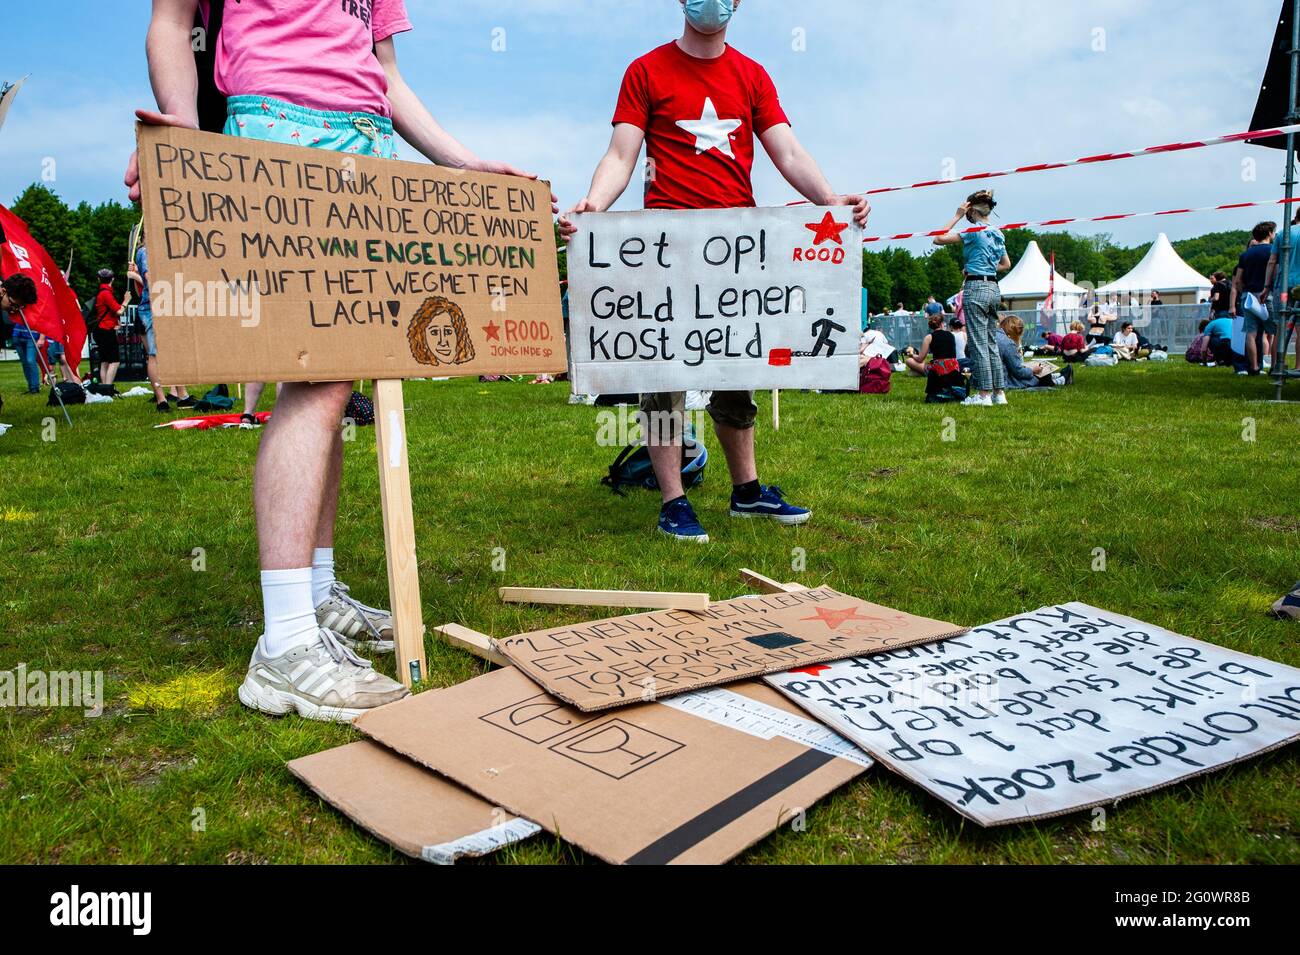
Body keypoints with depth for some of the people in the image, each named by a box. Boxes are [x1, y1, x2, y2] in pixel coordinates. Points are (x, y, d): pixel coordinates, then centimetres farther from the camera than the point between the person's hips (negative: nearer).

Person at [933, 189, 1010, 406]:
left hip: (976, 288, -8)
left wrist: (957, 216, -4)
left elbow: (939, 239, -11)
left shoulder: (974, 231, -10)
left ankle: (984, 394, -3)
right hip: (993, 288, 8)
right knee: (992, 343, 12)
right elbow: (1006, 264, 25)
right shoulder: (997, 233, 14)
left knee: (978, 343, -4)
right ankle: (999, 392, 14)